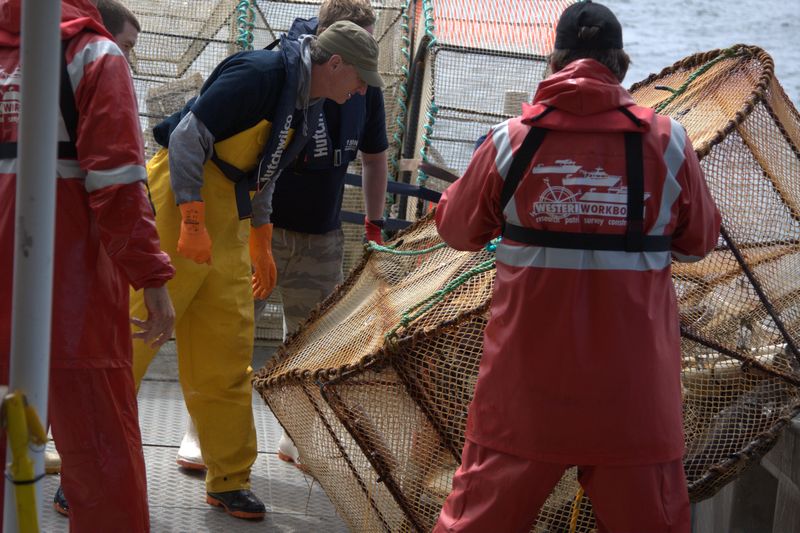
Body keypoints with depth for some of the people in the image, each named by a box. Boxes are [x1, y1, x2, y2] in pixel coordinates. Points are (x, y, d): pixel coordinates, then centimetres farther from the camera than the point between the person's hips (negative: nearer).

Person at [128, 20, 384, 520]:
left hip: (228, 221, 9)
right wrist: (192, 221, -23)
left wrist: (261, 244, 27)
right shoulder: (261, 74, -17)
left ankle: (229, 481, 18)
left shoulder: (308, 105, 12)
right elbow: (188, 137, -20)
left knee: (227, 354, 9)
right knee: (136, 334, -6)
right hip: (181, 202, -9)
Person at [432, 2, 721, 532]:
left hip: (526, 376, 1)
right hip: (633, 386, 0)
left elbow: (459, 230, 10)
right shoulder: (668, 142, -6)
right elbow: (700, 241, 8)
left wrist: (451, 194, 31)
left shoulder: (511, 141, -4)